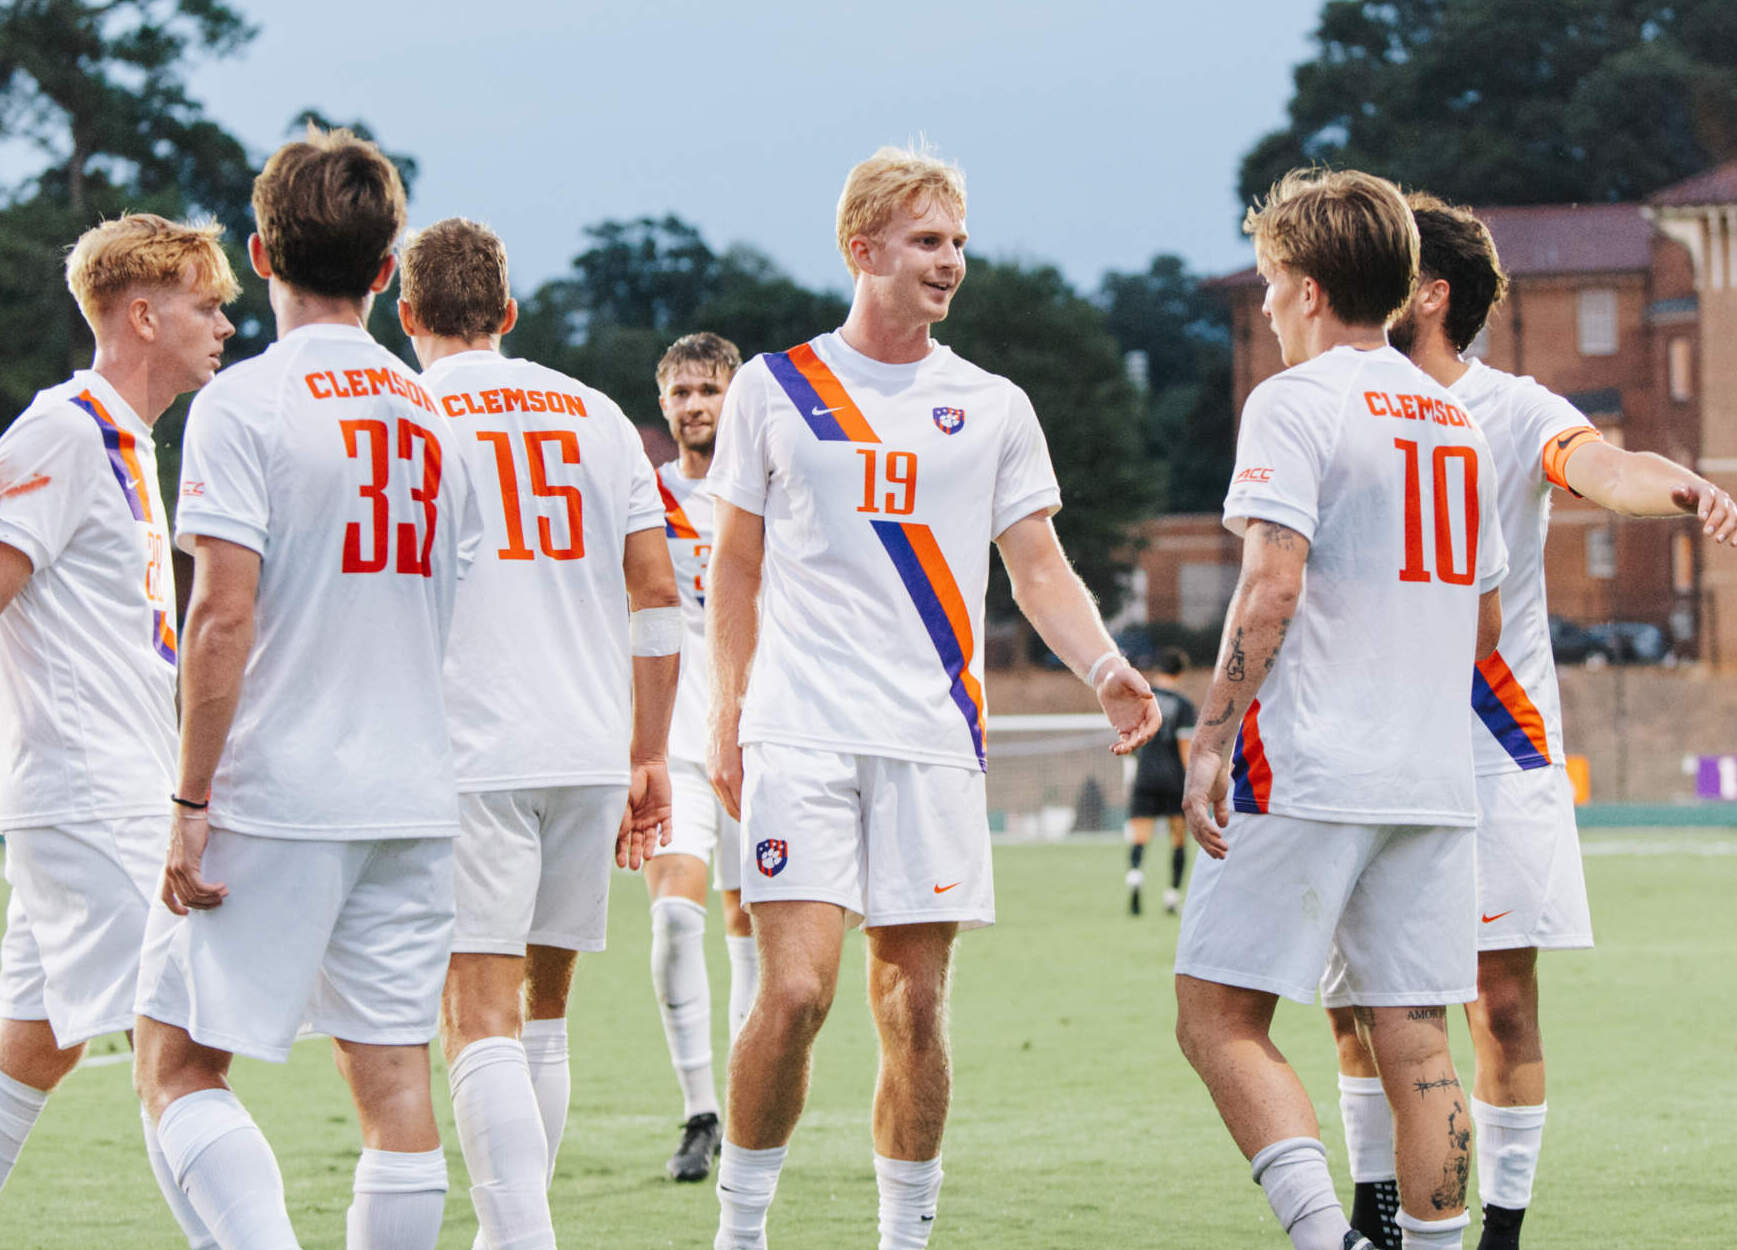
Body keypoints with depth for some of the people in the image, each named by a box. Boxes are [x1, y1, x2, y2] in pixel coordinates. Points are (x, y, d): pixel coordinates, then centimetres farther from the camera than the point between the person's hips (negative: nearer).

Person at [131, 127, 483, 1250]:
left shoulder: (244, 402, -9)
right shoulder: (432, 414, 10)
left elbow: (224, 616, -16)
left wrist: (193, 802, -12)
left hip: (277, 797, -6)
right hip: (416, 799, 6)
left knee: (178, 1062, 1)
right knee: (395, 1080, 6)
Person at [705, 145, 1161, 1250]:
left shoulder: (993, 406, 11)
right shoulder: (774, 389, 7)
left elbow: (1039, 567, 10)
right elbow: (739, 568, 12)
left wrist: (1105, 667, -8)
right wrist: (727, 716, 4)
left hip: (933, 737, 2)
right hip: (799, 733, -2)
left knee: (915, 1007, 1)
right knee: (796, 993, -12)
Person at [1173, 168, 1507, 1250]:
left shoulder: (1296, 402, -6)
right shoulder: (1456, 422, 16)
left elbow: (1271, 590, -16)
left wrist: (1212, 738, -12)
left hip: (1307, 772, -7)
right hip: (1436, 783, 7)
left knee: (1220, 1018, -2)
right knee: (1415, 1042, 6)